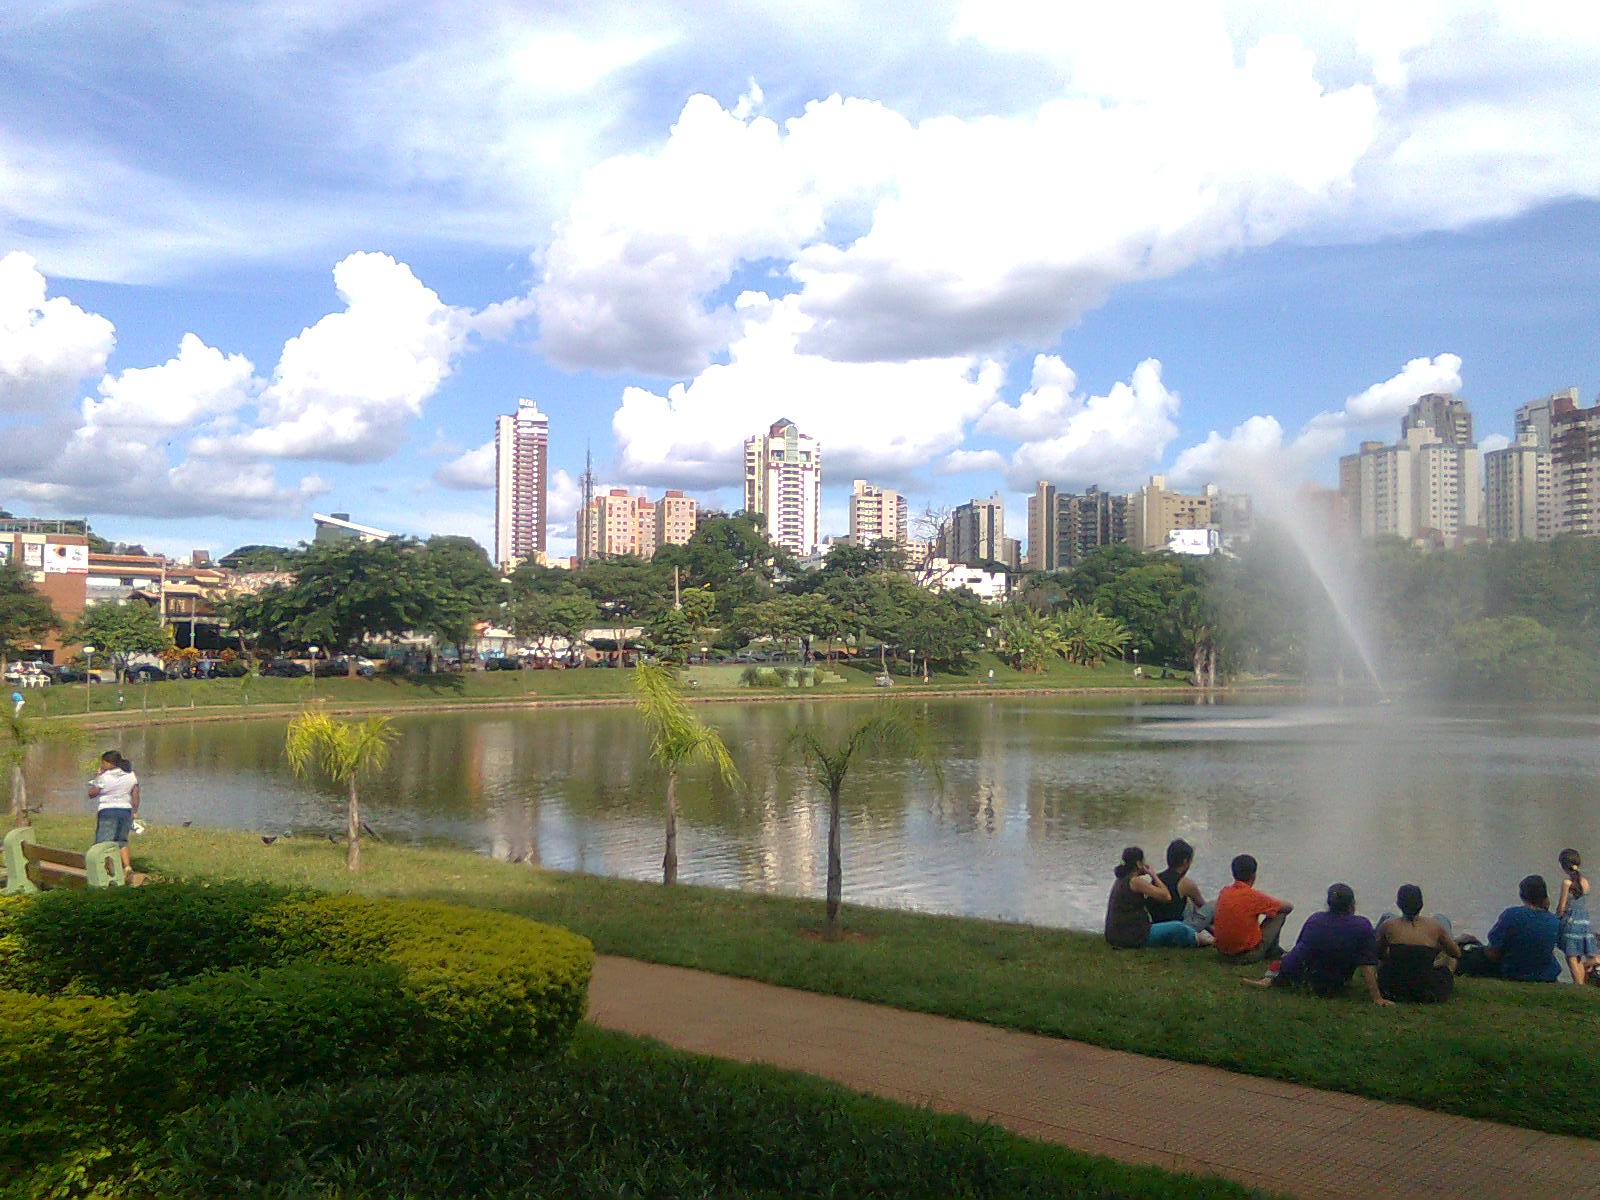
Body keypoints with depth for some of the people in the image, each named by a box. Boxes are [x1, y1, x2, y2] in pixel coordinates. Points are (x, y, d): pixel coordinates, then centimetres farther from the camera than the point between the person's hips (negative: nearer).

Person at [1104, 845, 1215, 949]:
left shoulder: (1120, 880, 11)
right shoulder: (1135, 881, -16)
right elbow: (1167, 896, -13)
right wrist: (1153, 876, -2)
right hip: (1132, 937, -10)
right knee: (1178, 928, -2)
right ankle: (1199, 939, 24)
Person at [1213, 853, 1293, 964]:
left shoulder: (1223, 892, -1)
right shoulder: (1254, 896, -16)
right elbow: (1289, 907, -1)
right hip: (1248, 955, -5)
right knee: (1280, 913, 7)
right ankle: (1272, 951, 22)